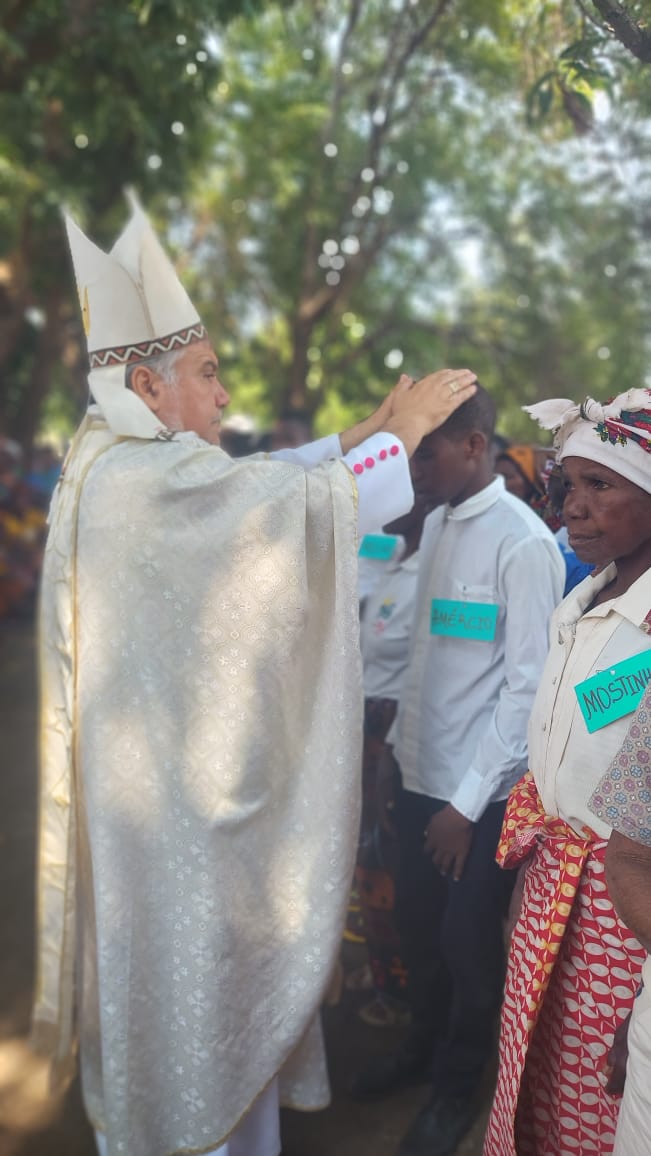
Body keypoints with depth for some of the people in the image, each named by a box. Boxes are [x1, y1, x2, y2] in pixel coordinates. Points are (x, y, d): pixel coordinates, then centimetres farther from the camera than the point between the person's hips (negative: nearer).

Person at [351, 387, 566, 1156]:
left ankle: (458, 1085, 33)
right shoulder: (436, 524, 5)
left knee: (468, 939, 10)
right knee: (417, 923, 19)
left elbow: (528, 683, -17)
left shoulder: (522, 542, -16)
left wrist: (469, 801, -15)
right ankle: (424, 1043, 44)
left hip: (479, 789, -6)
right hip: (419, 769, 6)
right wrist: (400, 741, 12)